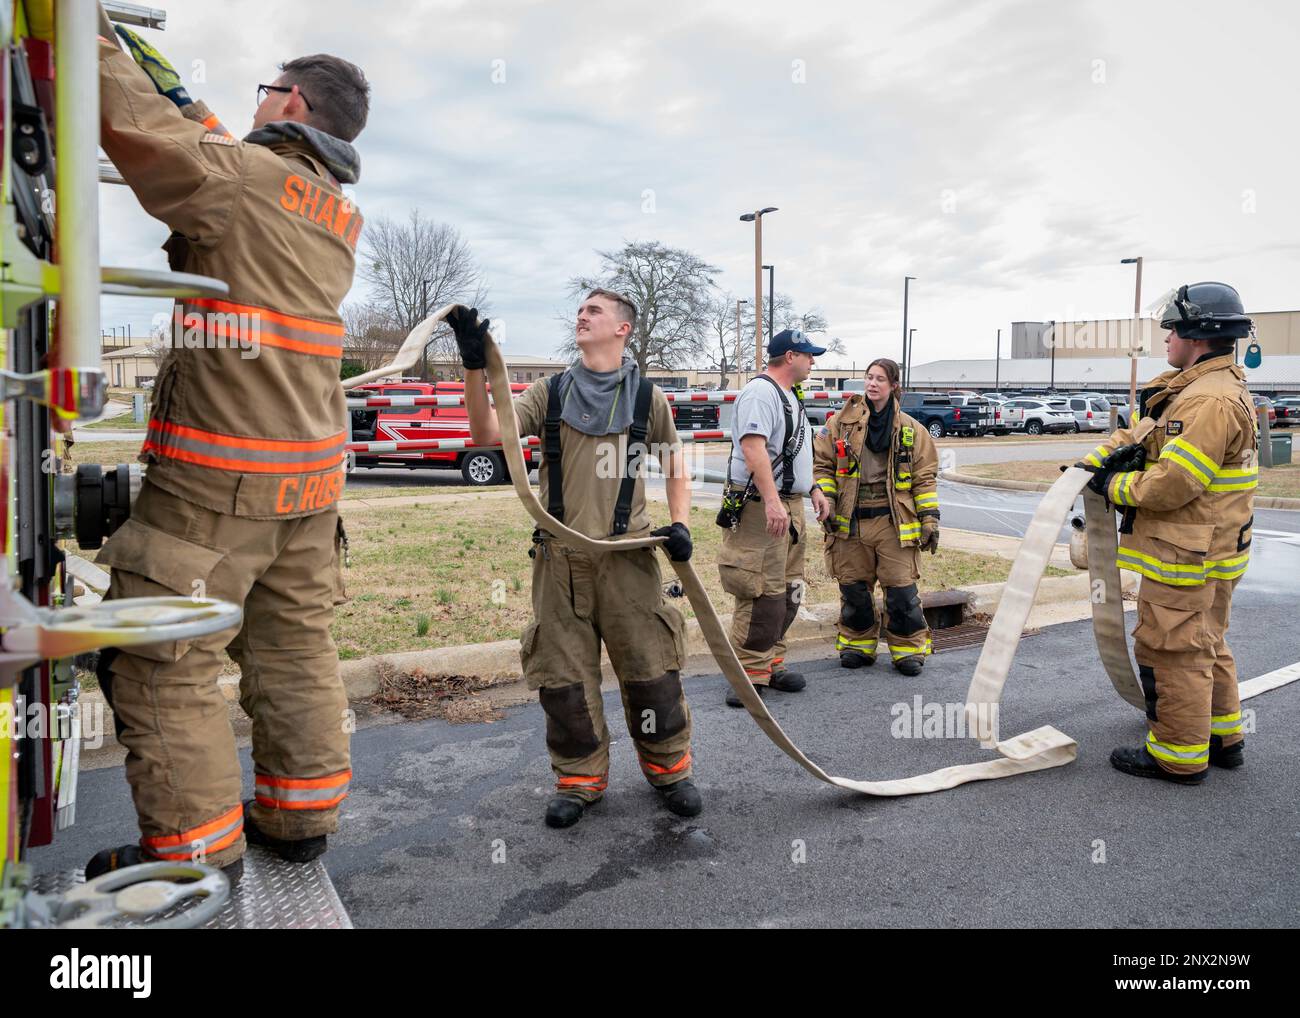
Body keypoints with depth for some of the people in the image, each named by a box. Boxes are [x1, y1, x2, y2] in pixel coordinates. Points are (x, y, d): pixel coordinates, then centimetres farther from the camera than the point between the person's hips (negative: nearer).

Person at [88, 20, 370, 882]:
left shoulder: (248, 177, -10)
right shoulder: (337, 211, 15)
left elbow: (136, 130, -13)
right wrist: (177, 90, 30)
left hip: (220, 474, -8)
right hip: (311, 469, 9)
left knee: (165, 660, 2)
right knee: (295, 645, 15)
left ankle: (197, 845, 10)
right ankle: (303, 813, 26)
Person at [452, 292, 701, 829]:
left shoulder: (646, 396, 6)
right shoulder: (550, 392, 7)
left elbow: (675, 465, 16)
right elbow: (488, 433, -8)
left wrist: (679, 524, 0)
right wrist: (475, 365, -20)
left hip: (628, 555, -1)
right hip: (560, 558, 1)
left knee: (650, 668, 2)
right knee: (563, 673, 6)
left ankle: (669, 769, 24)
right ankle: (580, 778, 24)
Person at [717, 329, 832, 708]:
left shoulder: (790, 396, 21)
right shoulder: (760, 392, -13)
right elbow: (753, 448, -25)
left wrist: (812, 490, 25)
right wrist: (772, 501, -31)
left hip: (790, 506, 11)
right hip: (761, 508, -11)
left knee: (787, 592, 13)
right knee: (763, 594, -11)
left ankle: (771, 664, 22)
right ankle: (748, 675, -4)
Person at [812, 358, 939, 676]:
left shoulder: (910, 430, 5)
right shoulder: (841, 422, 4)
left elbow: (924, 477, 7)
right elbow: (822, 464, 7)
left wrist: (930, 520, 1)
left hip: (894, 522, -1)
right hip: (850, 521, 1)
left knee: (901, 589, 0)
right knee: (854, 589, 10)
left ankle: (908, 649, 15)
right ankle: (857, 645, 26)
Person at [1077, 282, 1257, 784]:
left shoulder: (1210, 400, -22)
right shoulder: (1207, 387, 14)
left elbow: (1170, 484, -25)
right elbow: (1145, 436, 18)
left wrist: (1114, 486, -10)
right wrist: (1102, 457, 3)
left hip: (1185, 558, -11)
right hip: (1209, 553, 11)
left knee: (1170, 649, -1)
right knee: (1205, 644, 21)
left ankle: (1179, 755, 10)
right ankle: (1222, 737, 35)